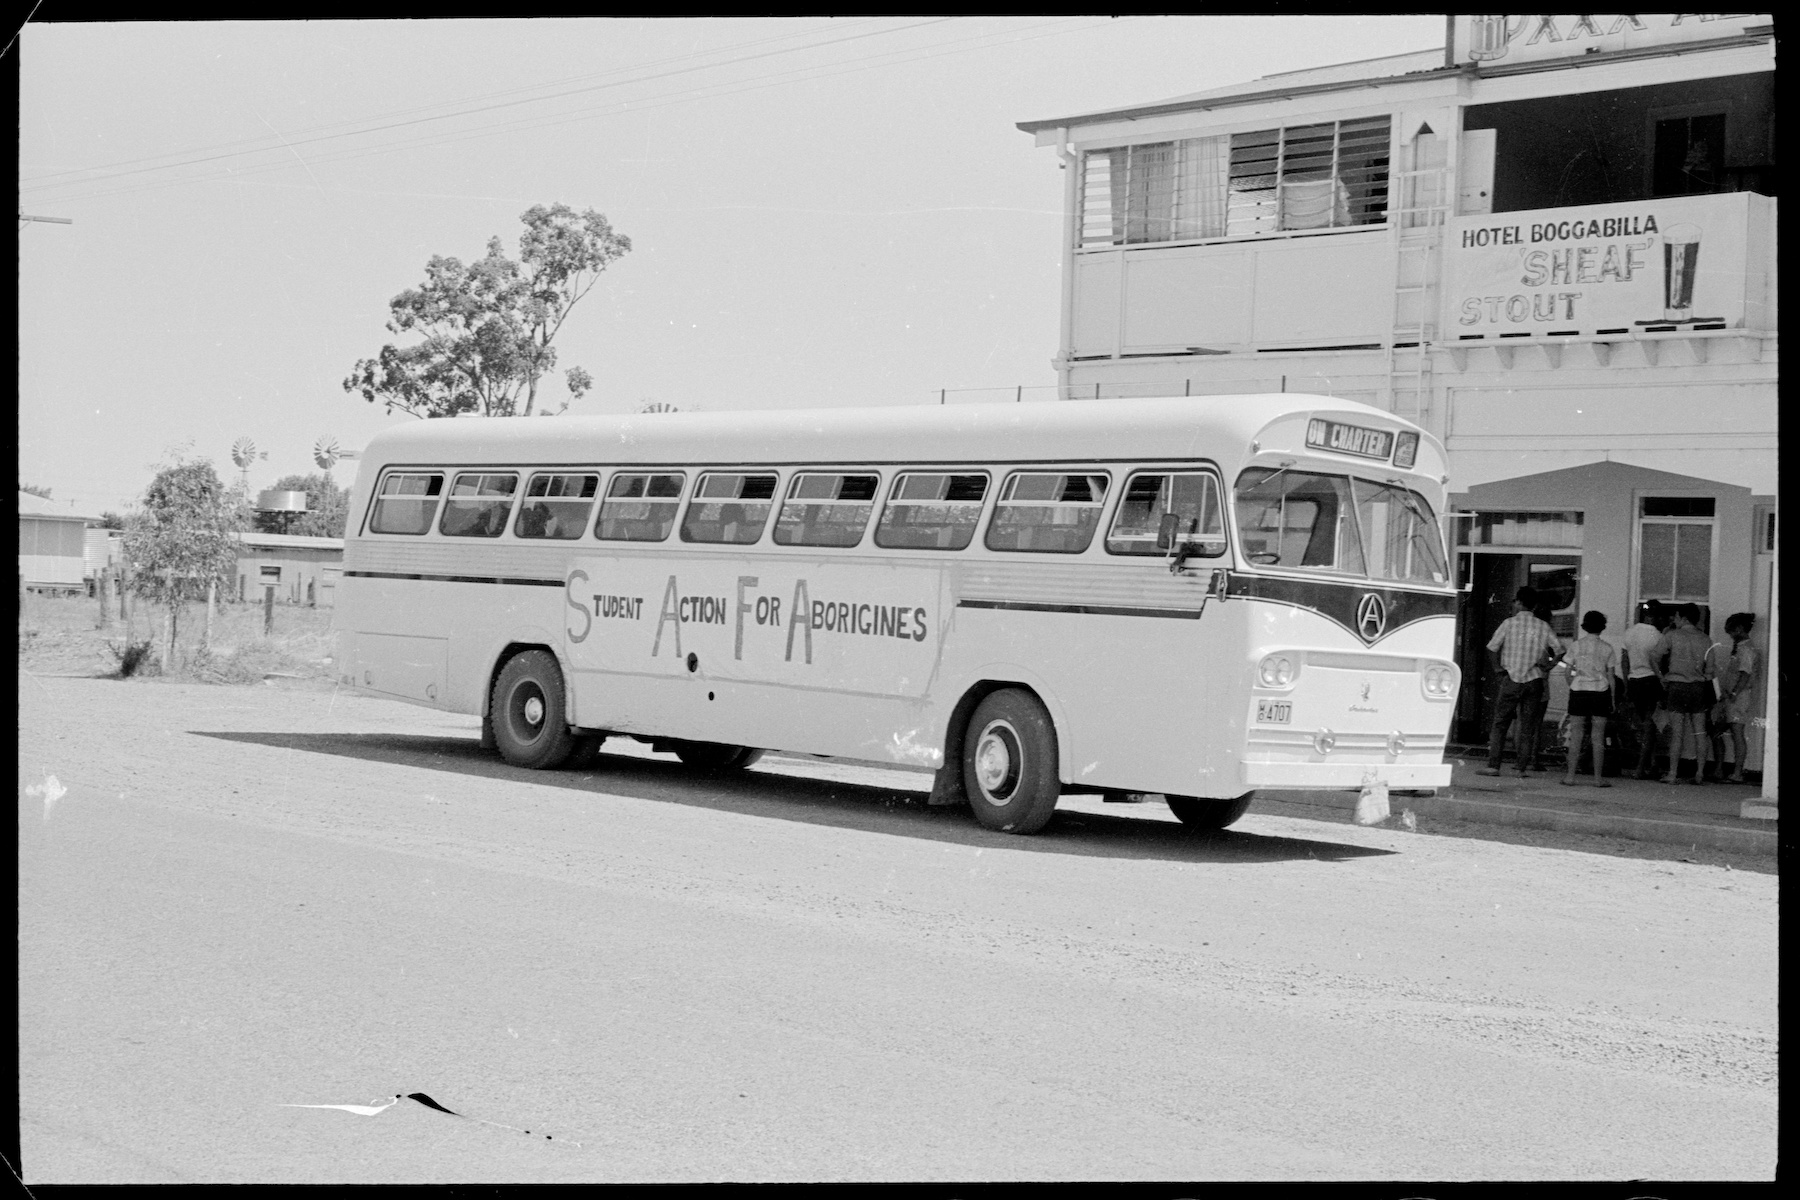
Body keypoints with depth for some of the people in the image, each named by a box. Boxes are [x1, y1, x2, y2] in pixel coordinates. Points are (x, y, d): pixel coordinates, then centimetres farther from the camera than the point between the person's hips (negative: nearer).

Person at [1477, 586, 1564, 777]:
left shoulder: (1510, 623, -4)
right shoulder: (1543, 627, 5)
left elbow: (1491, 648, -6)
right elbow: (1559, 650, 2)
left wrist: (1497, 669, 4)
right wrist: (1547, 666, 8)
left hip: (1511, 678, -3)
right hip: (1534, 681, 3)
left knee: (1500, 724, 2)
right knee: (1527, 726, 6)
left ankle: (1493, 765, -3)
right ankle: (1524, 767, 3)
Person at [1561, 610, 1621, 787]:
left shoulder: (1576, 645, 2)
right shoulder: (1607, 648, 2)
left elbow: (1568, 672, 1)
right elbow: (1611, 675, 3)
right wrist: (1612, 699, 8)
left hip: (1578, 690, 0)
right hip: (1600, 691, 0)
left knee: (1576, 735, 4)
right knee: (1598, 736, 4)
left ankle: (1570, 776, 1)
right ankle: (1598, 778, 4)